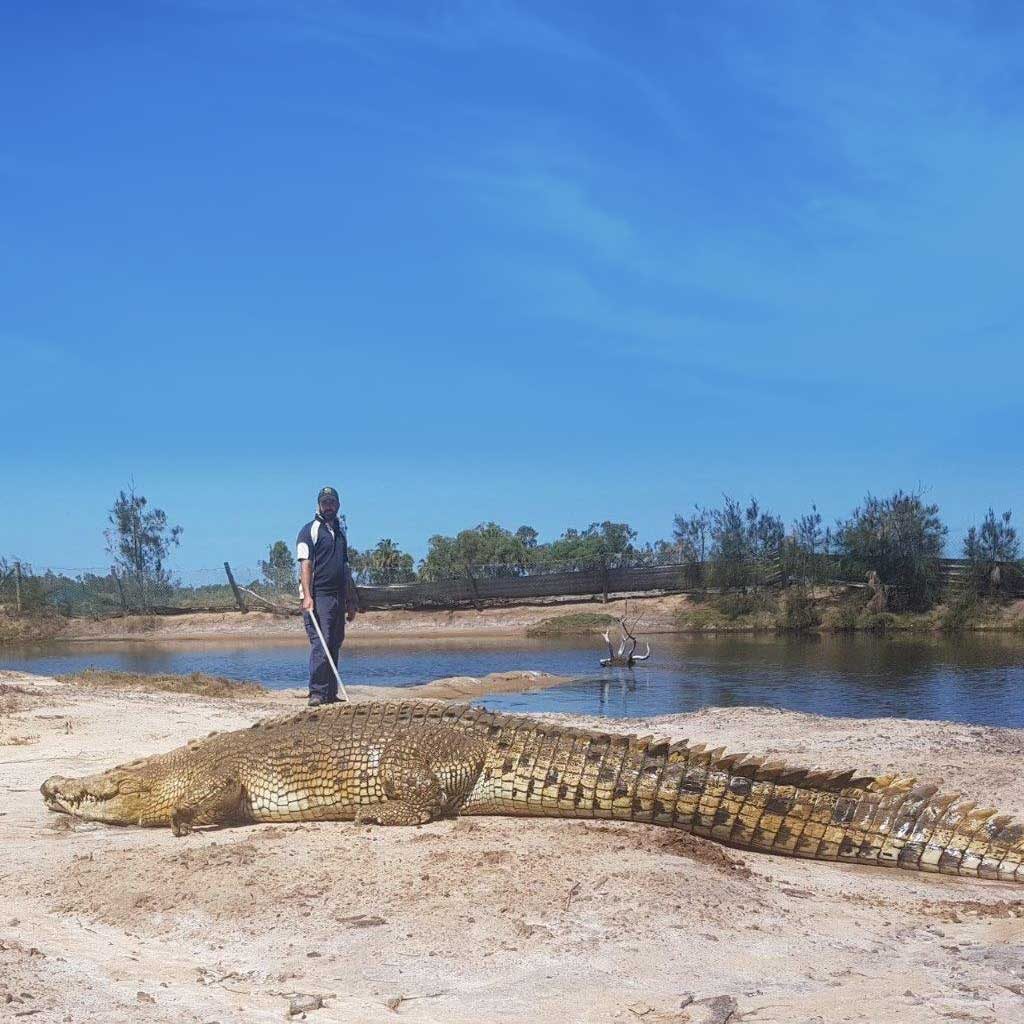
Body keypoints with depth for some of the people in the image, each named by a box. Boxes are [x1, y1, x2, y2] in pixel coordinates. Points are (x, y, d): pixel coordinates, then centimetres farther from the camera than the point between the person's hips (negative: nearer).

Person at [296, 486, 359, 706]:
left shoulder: (340, 531, 20)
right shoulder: (310, 530, -2)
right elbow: (305, 565, -12)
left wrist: (351, 601, 20)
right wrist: (307, 596, -24)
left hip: (338, 597, 7)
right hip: (318, 596, -7)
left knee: (334, 645, 8)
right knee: (320, 644, -13)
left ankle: (330, 693, 14)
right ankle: (317, 693, -13)